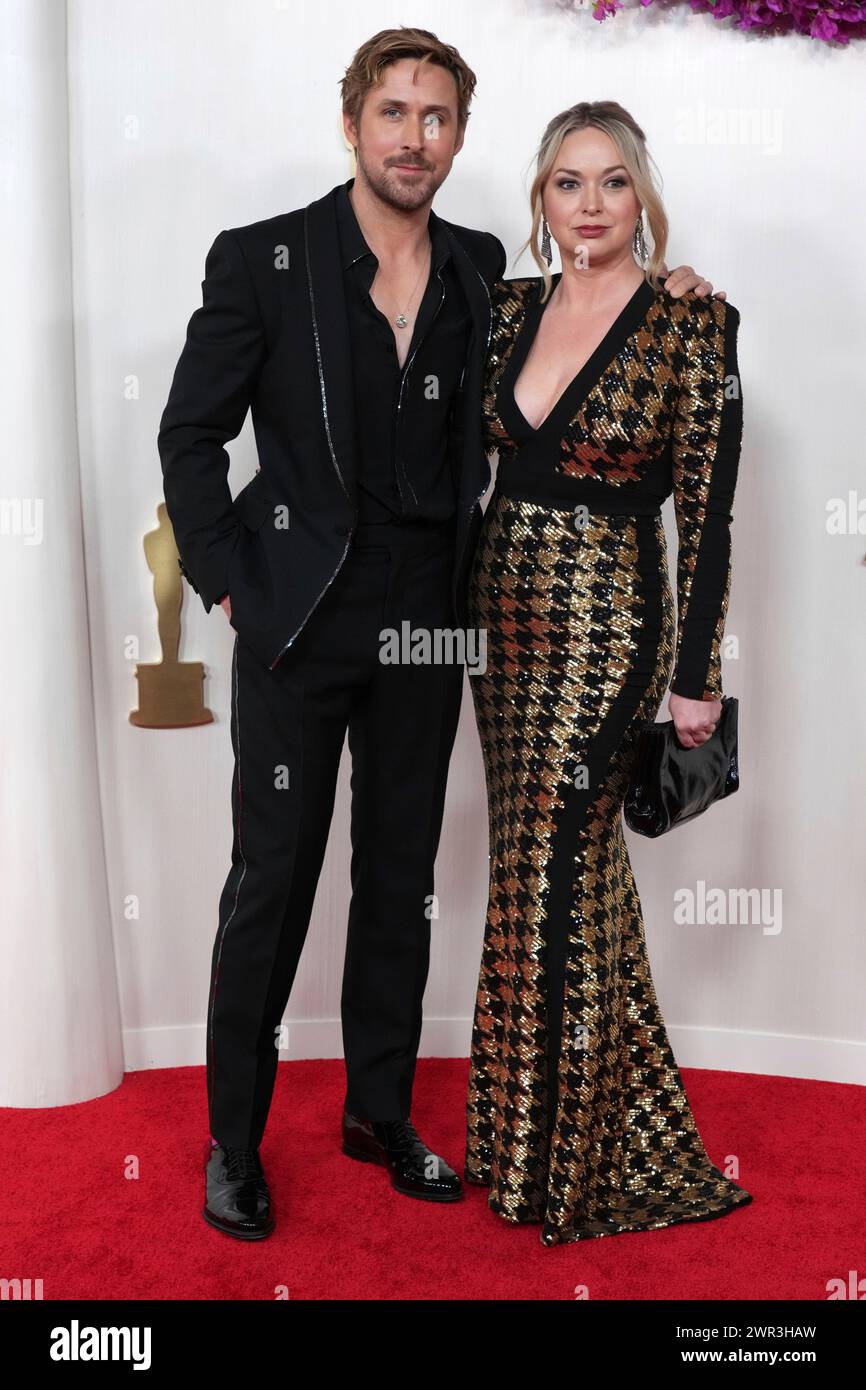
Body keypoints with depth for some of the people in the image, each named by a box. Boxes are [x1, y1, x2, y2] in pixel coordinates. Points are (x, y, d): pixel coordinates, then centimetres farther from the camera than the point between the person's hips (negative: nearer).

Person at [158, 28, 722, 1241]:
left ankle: (380, 1111, 32)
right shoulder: (262, 260, -5)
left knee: (401, 883, 14)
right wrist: (228, 585, -7)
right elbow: (190, 435, -2)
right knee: (270, 884, 4)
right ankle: (234, 1139, 23)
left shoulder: (481, 270, 7)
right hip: (300, 625, -4)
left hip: (426, 626, 4)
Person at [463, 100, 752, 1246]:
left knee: (548, 879, -3)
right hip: (504, 611, 6)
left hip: (607, 625, -6)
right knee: (571, 861, 15)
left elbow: (706, 511, -10)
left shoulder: (692, 323, -9)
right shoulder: (508, 307, 7)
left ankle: (558, 1162, 19)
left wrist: (697, 676, -9)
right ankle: (618, 1119, 34)